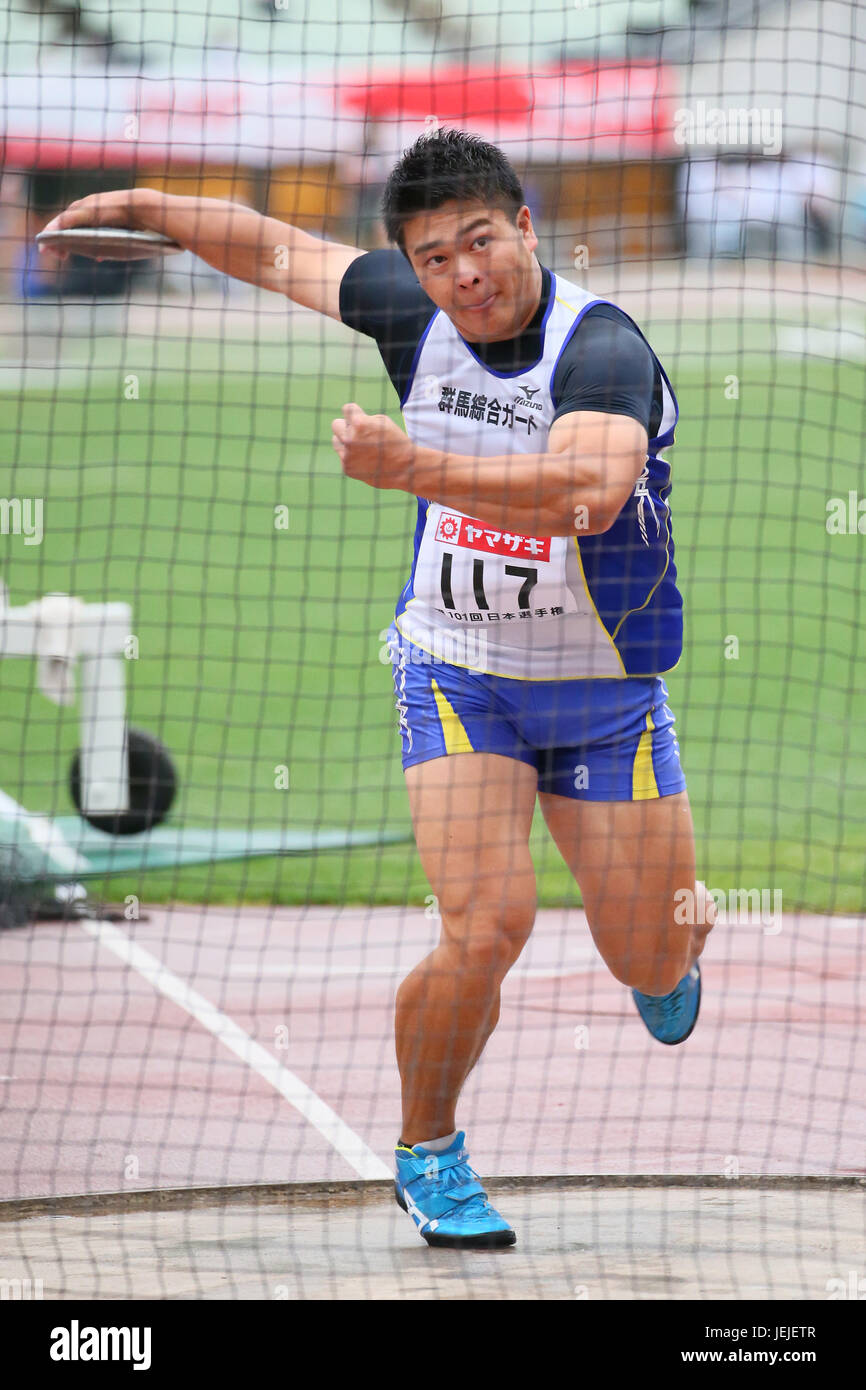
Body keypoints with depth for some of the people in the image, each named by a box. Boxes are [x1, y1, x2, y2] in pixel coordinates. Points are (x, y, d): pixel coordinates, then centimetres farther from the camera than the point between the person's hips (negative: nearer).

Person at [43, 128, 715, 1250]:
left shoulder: (604, 350, -25)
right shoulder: (413, 311, -8)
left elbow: (591, 488, -45)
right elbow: (270, 247, 10)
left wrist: (415, 468, -47)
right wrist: (142, 208, 5)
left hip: (606, 694, -1)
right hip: (458, 675, 1)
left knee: (652, 962, 7)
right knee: (486, 928, -19)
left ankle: (668, 945, 47)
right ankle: (427, 1154, 5)